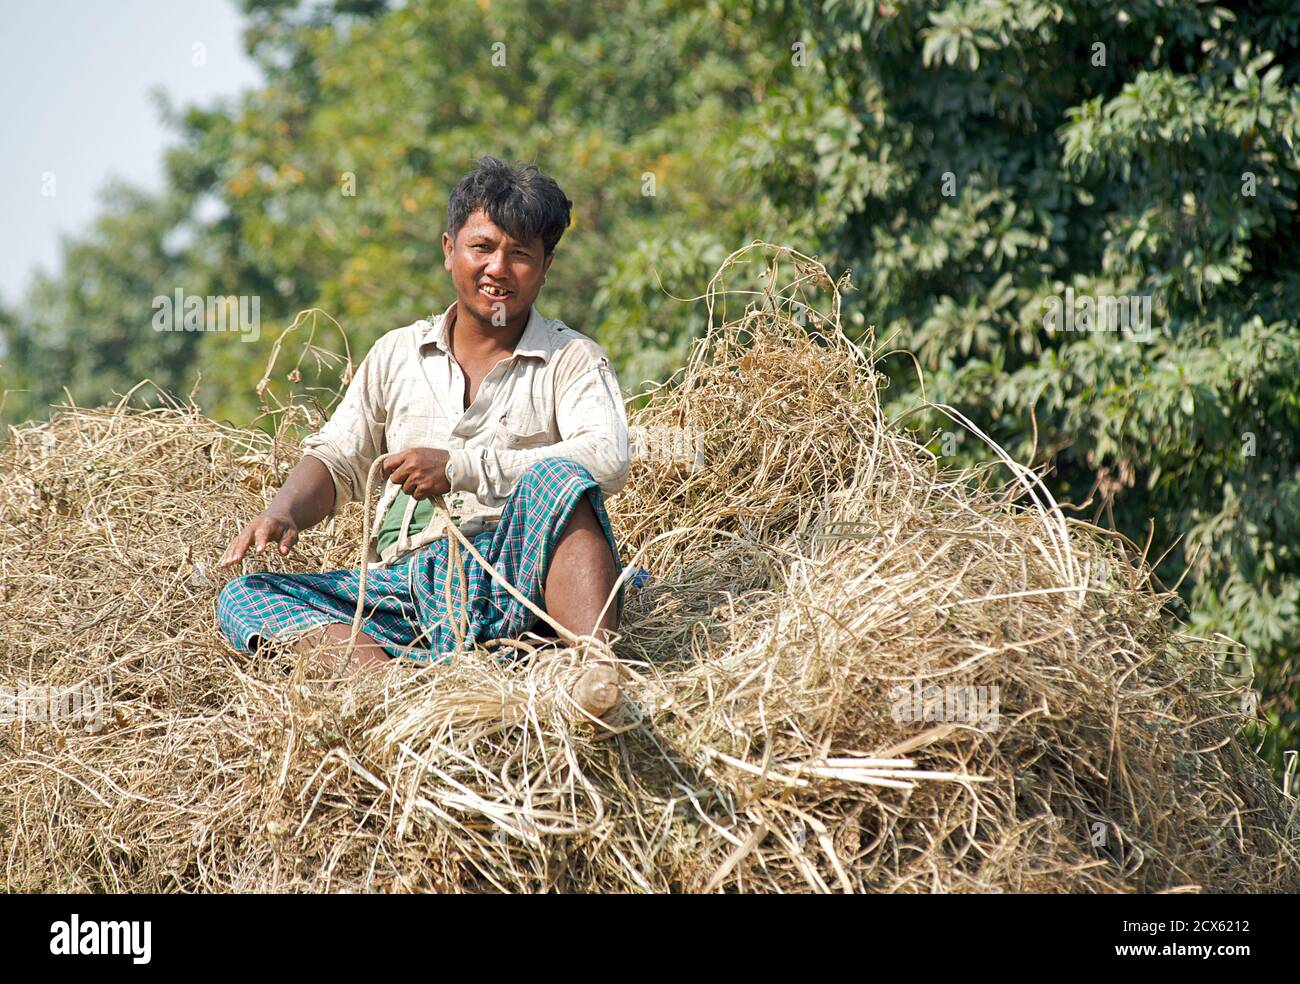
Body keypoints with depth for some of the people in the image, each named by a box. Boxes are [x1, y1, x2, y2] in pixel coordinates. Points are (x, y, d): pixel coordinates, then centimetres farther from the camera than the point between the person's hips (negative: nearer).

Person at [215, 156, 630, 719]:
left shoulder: (571, 360, 9)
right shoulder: (398, 355, 21)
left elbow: (608, 461, -10)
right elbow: (336, 459, 23)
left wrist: (461, 467, -15)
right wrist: (284, 513, -1)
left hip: (518, 572, -4)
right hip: (407, 586, 4)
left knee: (556, 477, -33)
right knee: (243, 598, -15)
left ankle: (599, 667, -51)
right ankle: (387, 676, -43)